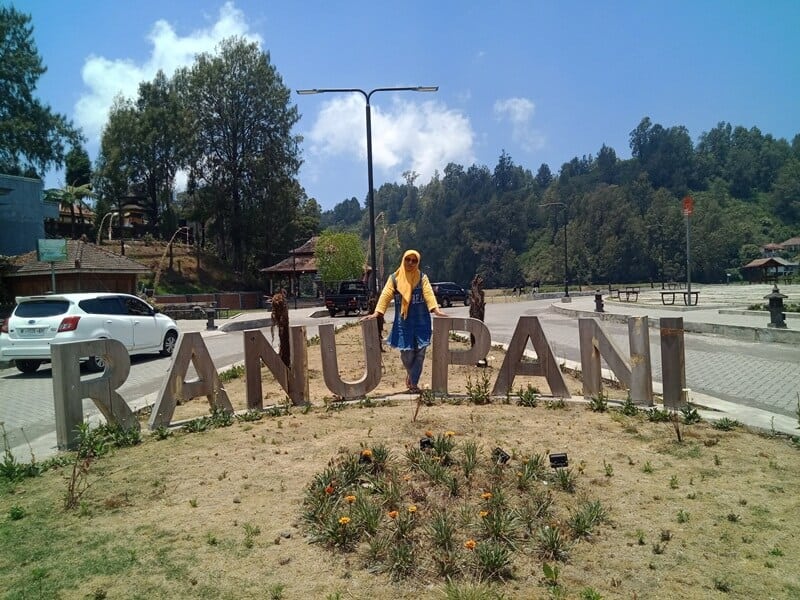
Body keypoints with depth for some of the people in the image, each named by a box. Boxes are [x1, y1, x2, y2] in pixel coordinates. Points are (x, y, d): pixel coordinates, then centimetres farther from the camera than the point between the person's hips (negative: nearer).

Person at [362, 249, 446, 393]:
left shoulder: (422, 277, 1)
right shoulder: (394, 278, 2)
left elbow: (429, 294, -11)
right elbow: (386, 295, -5)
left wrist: (436, 310, -27)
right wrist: (376, 313, -18)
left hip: (421, 322, 0)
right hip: (403, 322, 0)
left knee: (419, 353, 0)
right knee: (406, 354, 3)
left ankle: (413, 383, 15)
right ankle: (411, 375, 34)